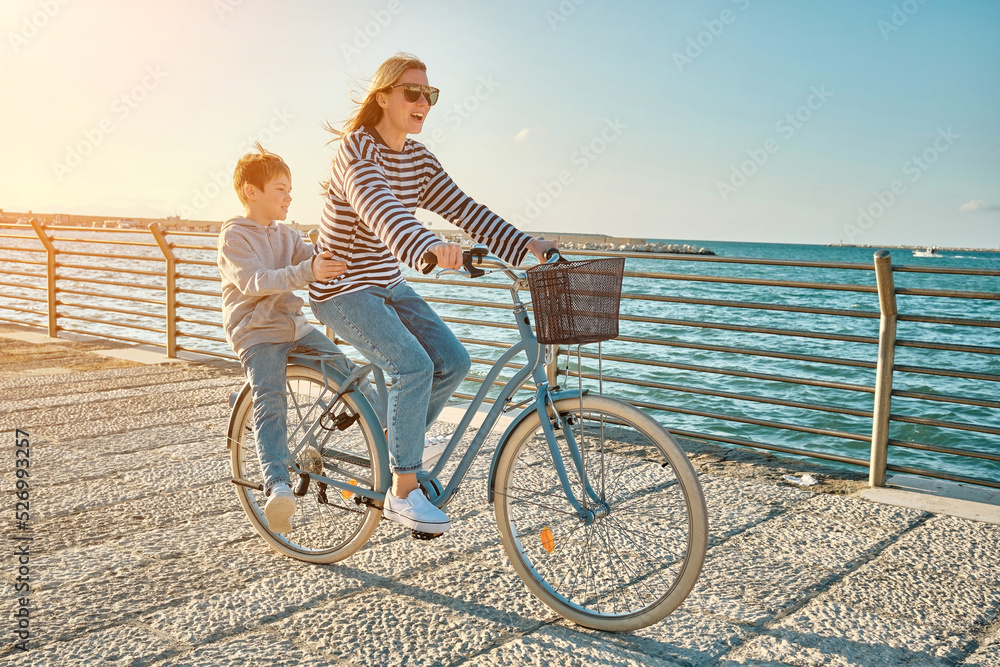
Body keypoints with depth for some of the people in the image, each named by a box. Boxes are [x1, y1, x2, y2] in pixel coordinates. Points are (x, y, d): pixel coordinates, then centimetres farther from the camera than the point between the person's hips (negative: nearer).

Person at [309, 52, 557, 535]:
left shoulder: (417, 158, 5)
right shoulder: (357, 151, -19)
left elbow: (463, 209, -2)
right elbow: (381, 211, -39)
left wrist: (525, 246, -14)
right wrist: (428, 248, -58)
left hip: (387, 285, 8)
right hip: (341, 290, -8)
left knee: (453, 362, -4)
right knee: (414, 366, -24)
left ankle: (396, 445, 17)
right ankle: (403, 493, -11)